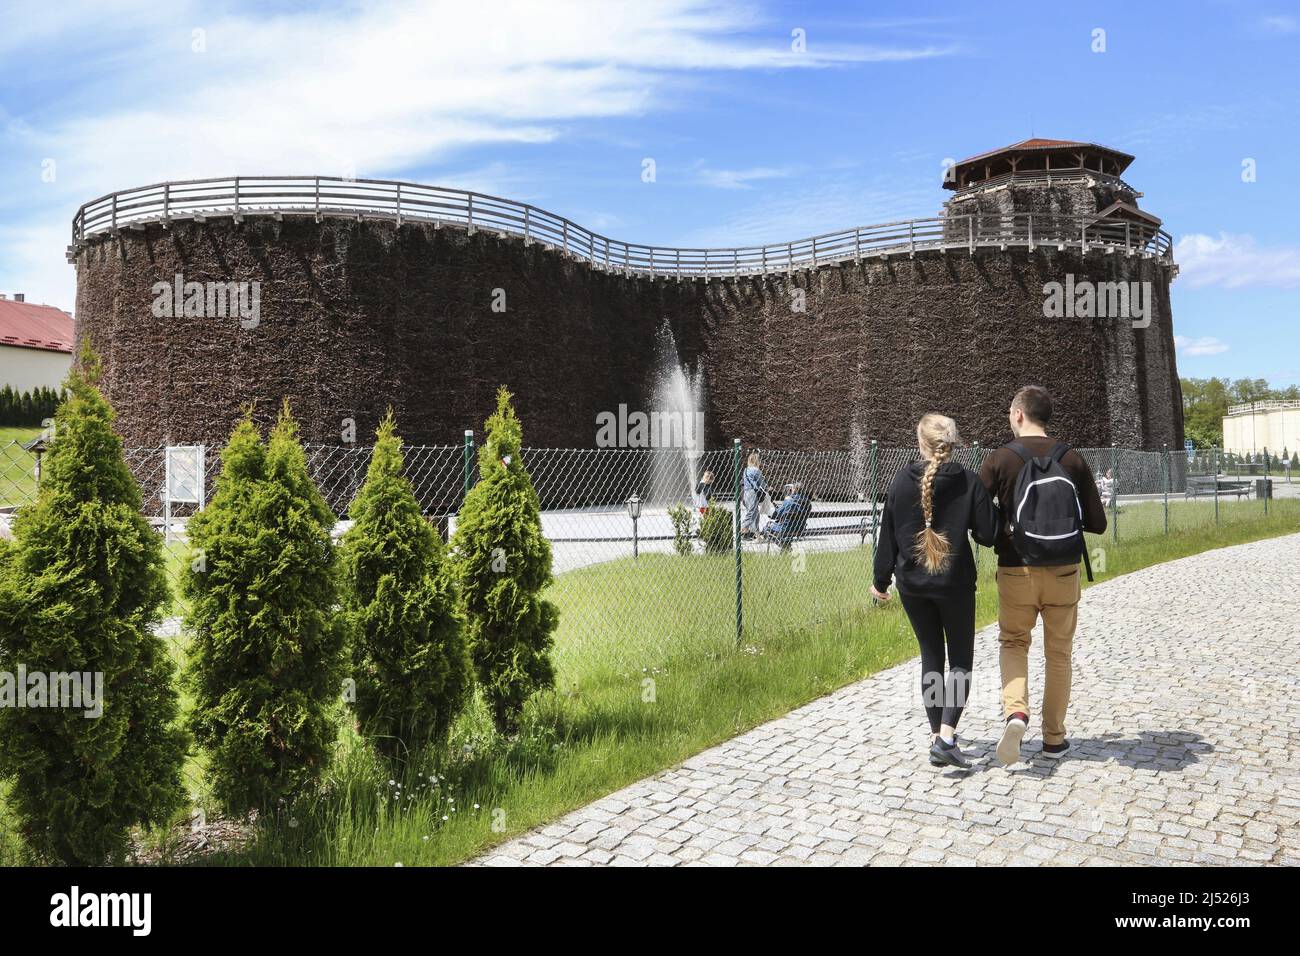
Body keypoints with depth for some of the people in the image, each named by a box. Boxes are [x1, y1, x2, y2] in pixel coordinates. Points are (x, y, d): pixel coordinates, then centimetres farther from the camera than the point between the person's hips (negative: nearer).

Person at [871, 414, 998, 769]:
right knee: (961, 660, 9)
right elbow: (987, 534, -8)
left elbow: (887, 537, 1)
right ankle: (946, 736, -6)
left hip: (912, 584, 2)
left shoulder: (902, 482, -4)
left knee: (931, 657, 14)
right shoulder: (969, 481, -9)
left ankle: (936, 737, 15)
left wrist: (880, 581, 12)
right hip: (955, 583, -2)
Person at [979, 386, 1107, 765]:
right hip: (1063, 571, 2)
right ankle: (1054, 738, 22)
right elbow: (1097, 523, 2)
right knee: (1058, 653, 14)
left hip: (1016, 570, -1)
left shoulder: (999, 459, -6)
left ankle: (1015, 711, -8)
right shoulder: (1073, 459, 0)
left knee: (1013, 642, 16)